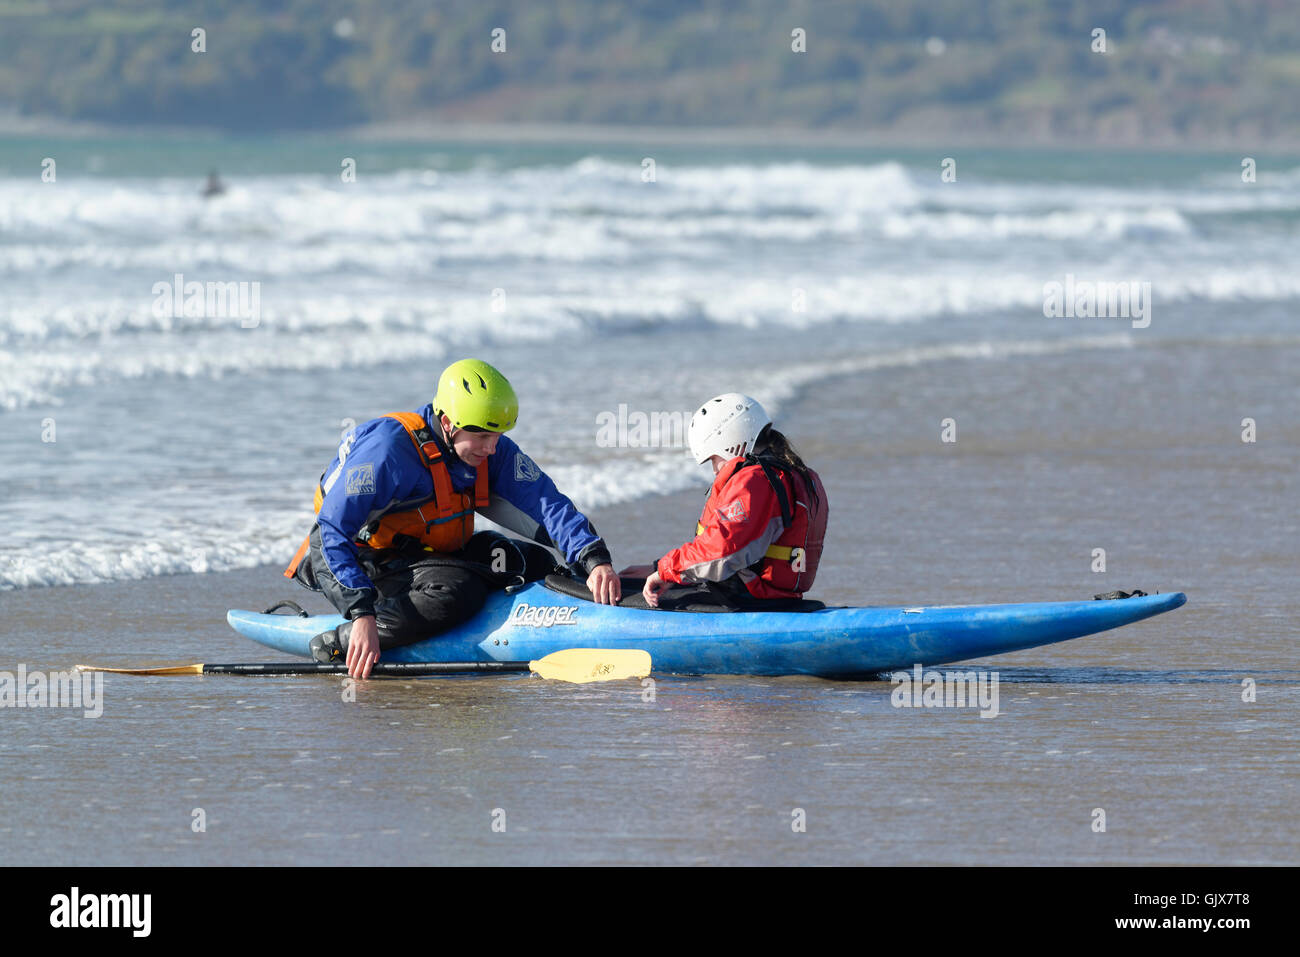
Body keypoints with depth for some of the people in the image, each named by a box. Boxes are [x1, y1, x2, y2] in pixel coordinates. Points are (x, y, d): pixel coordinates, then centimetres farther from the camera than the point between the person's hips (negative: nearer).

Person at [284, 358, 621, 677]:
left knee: (535, 561, -1)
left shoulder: (493, 451, -8)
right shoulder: (389, 450, -29)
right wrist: (362, 613, -42)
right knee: (455, 594, -34)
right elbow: (333, 532, -31)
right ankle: (338, 644, -23)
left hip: (424, 554, 8)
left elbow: (547, 504, -15)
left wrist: (594, 559, -34)